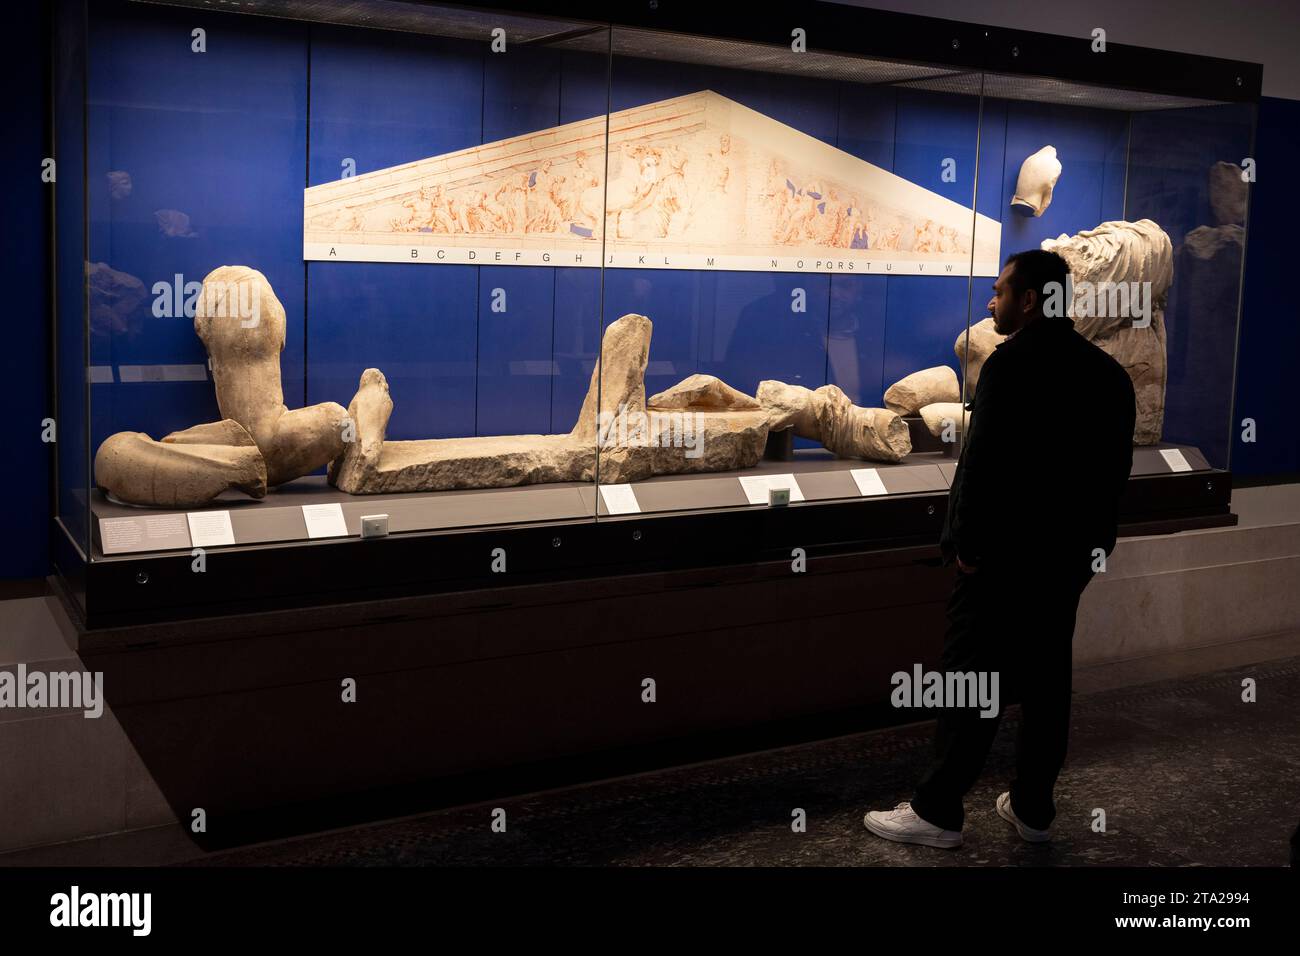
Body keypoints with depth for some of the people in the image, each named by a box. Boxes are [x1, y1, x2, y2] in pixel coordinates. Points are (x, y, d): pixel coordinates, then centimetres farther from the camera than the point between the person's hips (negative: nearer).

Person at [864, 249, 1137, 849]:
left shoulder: (1013, 363, -15)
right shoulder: (1108, 372, 8)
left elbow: (983, 462, -19)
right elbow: (1116, 467, 12)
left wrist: (966, 542, -10)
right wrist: (1095, 541, 17)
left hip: (1005, 555, -7)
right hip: (1071, 557, 7)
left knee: (973, 681, -1)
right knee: (1047, 681, 13)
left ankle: (938, 811, 7)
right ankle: (1033, 809, 23)